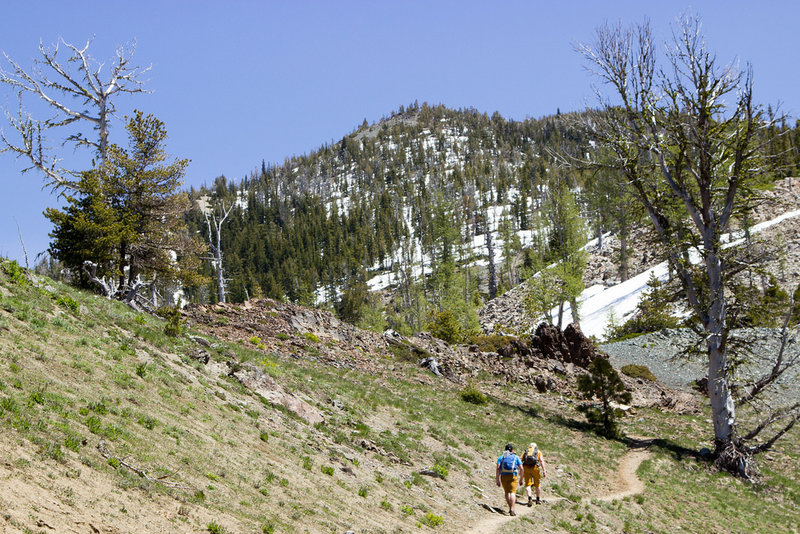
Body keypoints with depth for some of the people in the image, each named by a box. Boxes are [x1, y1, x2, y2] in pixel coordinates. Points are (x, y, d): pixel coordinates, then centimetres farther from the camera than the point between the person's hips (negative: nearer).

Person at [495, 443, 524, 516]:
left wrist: (498, 480, 0)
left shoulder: (501, 457, 14)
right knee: (512, 492, -9)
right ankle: (512, 510, -24)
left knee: (507, 492, 20)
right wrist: (521, 478, 18)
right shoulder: (516, 457, 13)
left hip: (503, 476, 2)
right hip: (513, 476, -2)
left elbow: (498, 469, 0)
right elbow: (521, 469, 6)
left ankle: (510, 508, 22)